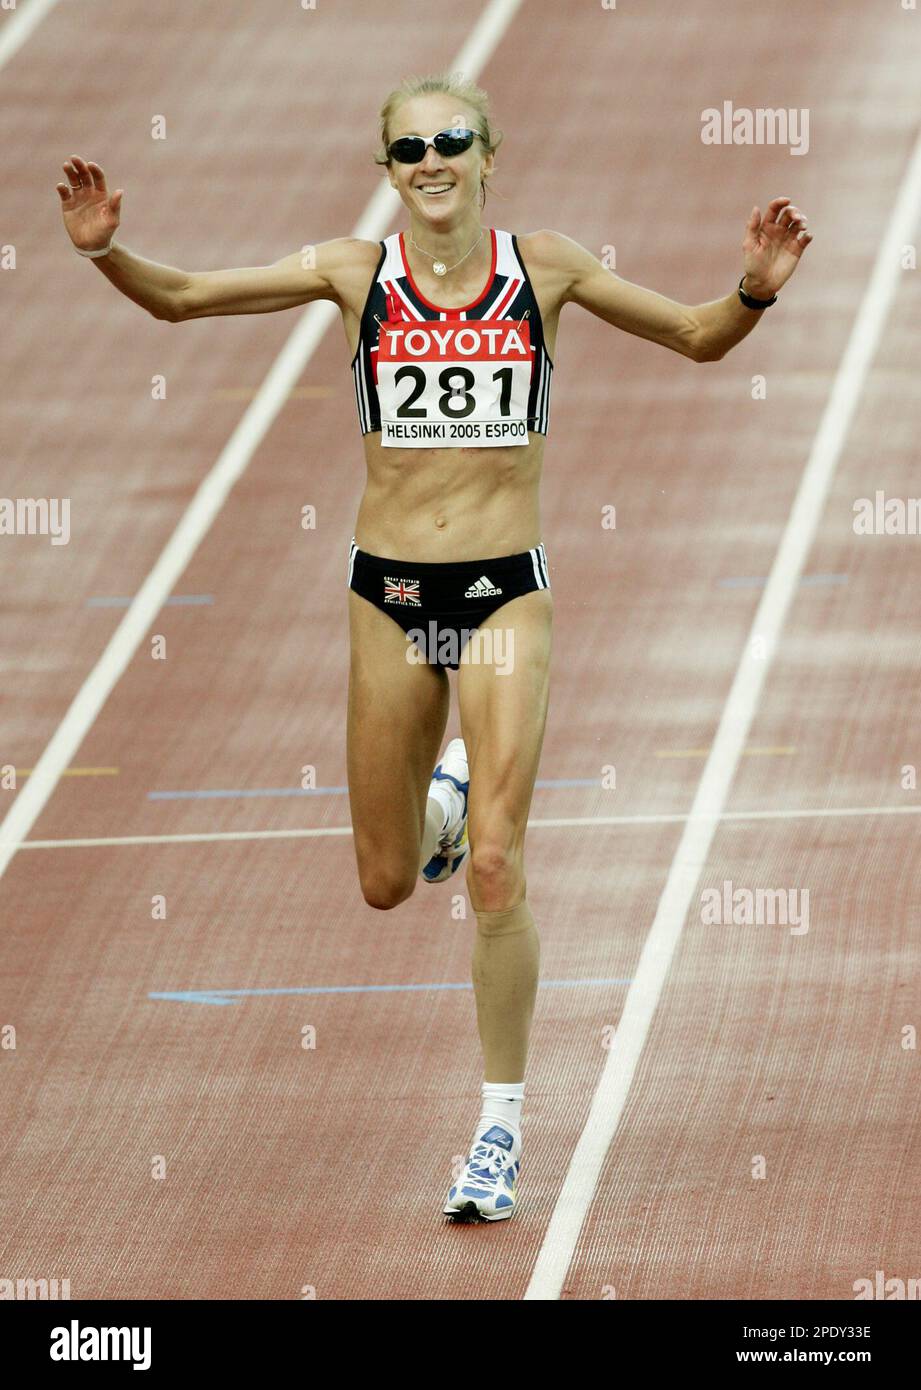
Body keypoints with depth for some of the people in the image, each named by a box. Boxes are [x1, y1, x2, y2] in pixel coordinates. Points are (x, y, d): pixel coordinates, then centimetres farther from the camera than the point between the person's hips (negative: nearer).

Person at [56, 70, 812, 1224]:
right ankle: (443, 791, 49)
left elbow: (699, 339, 8)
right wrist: (106, 250, -19)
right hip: (389, 590, 2)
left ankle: (501, 1133, 3)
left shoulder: (544, 268, -1)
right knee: (386, 885, 11)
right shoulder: (355, 272, -1)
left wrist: (755, 290, -12)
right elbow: (180, 299, -1)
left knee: (496, 874, -10)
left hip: (504, 590, -1)